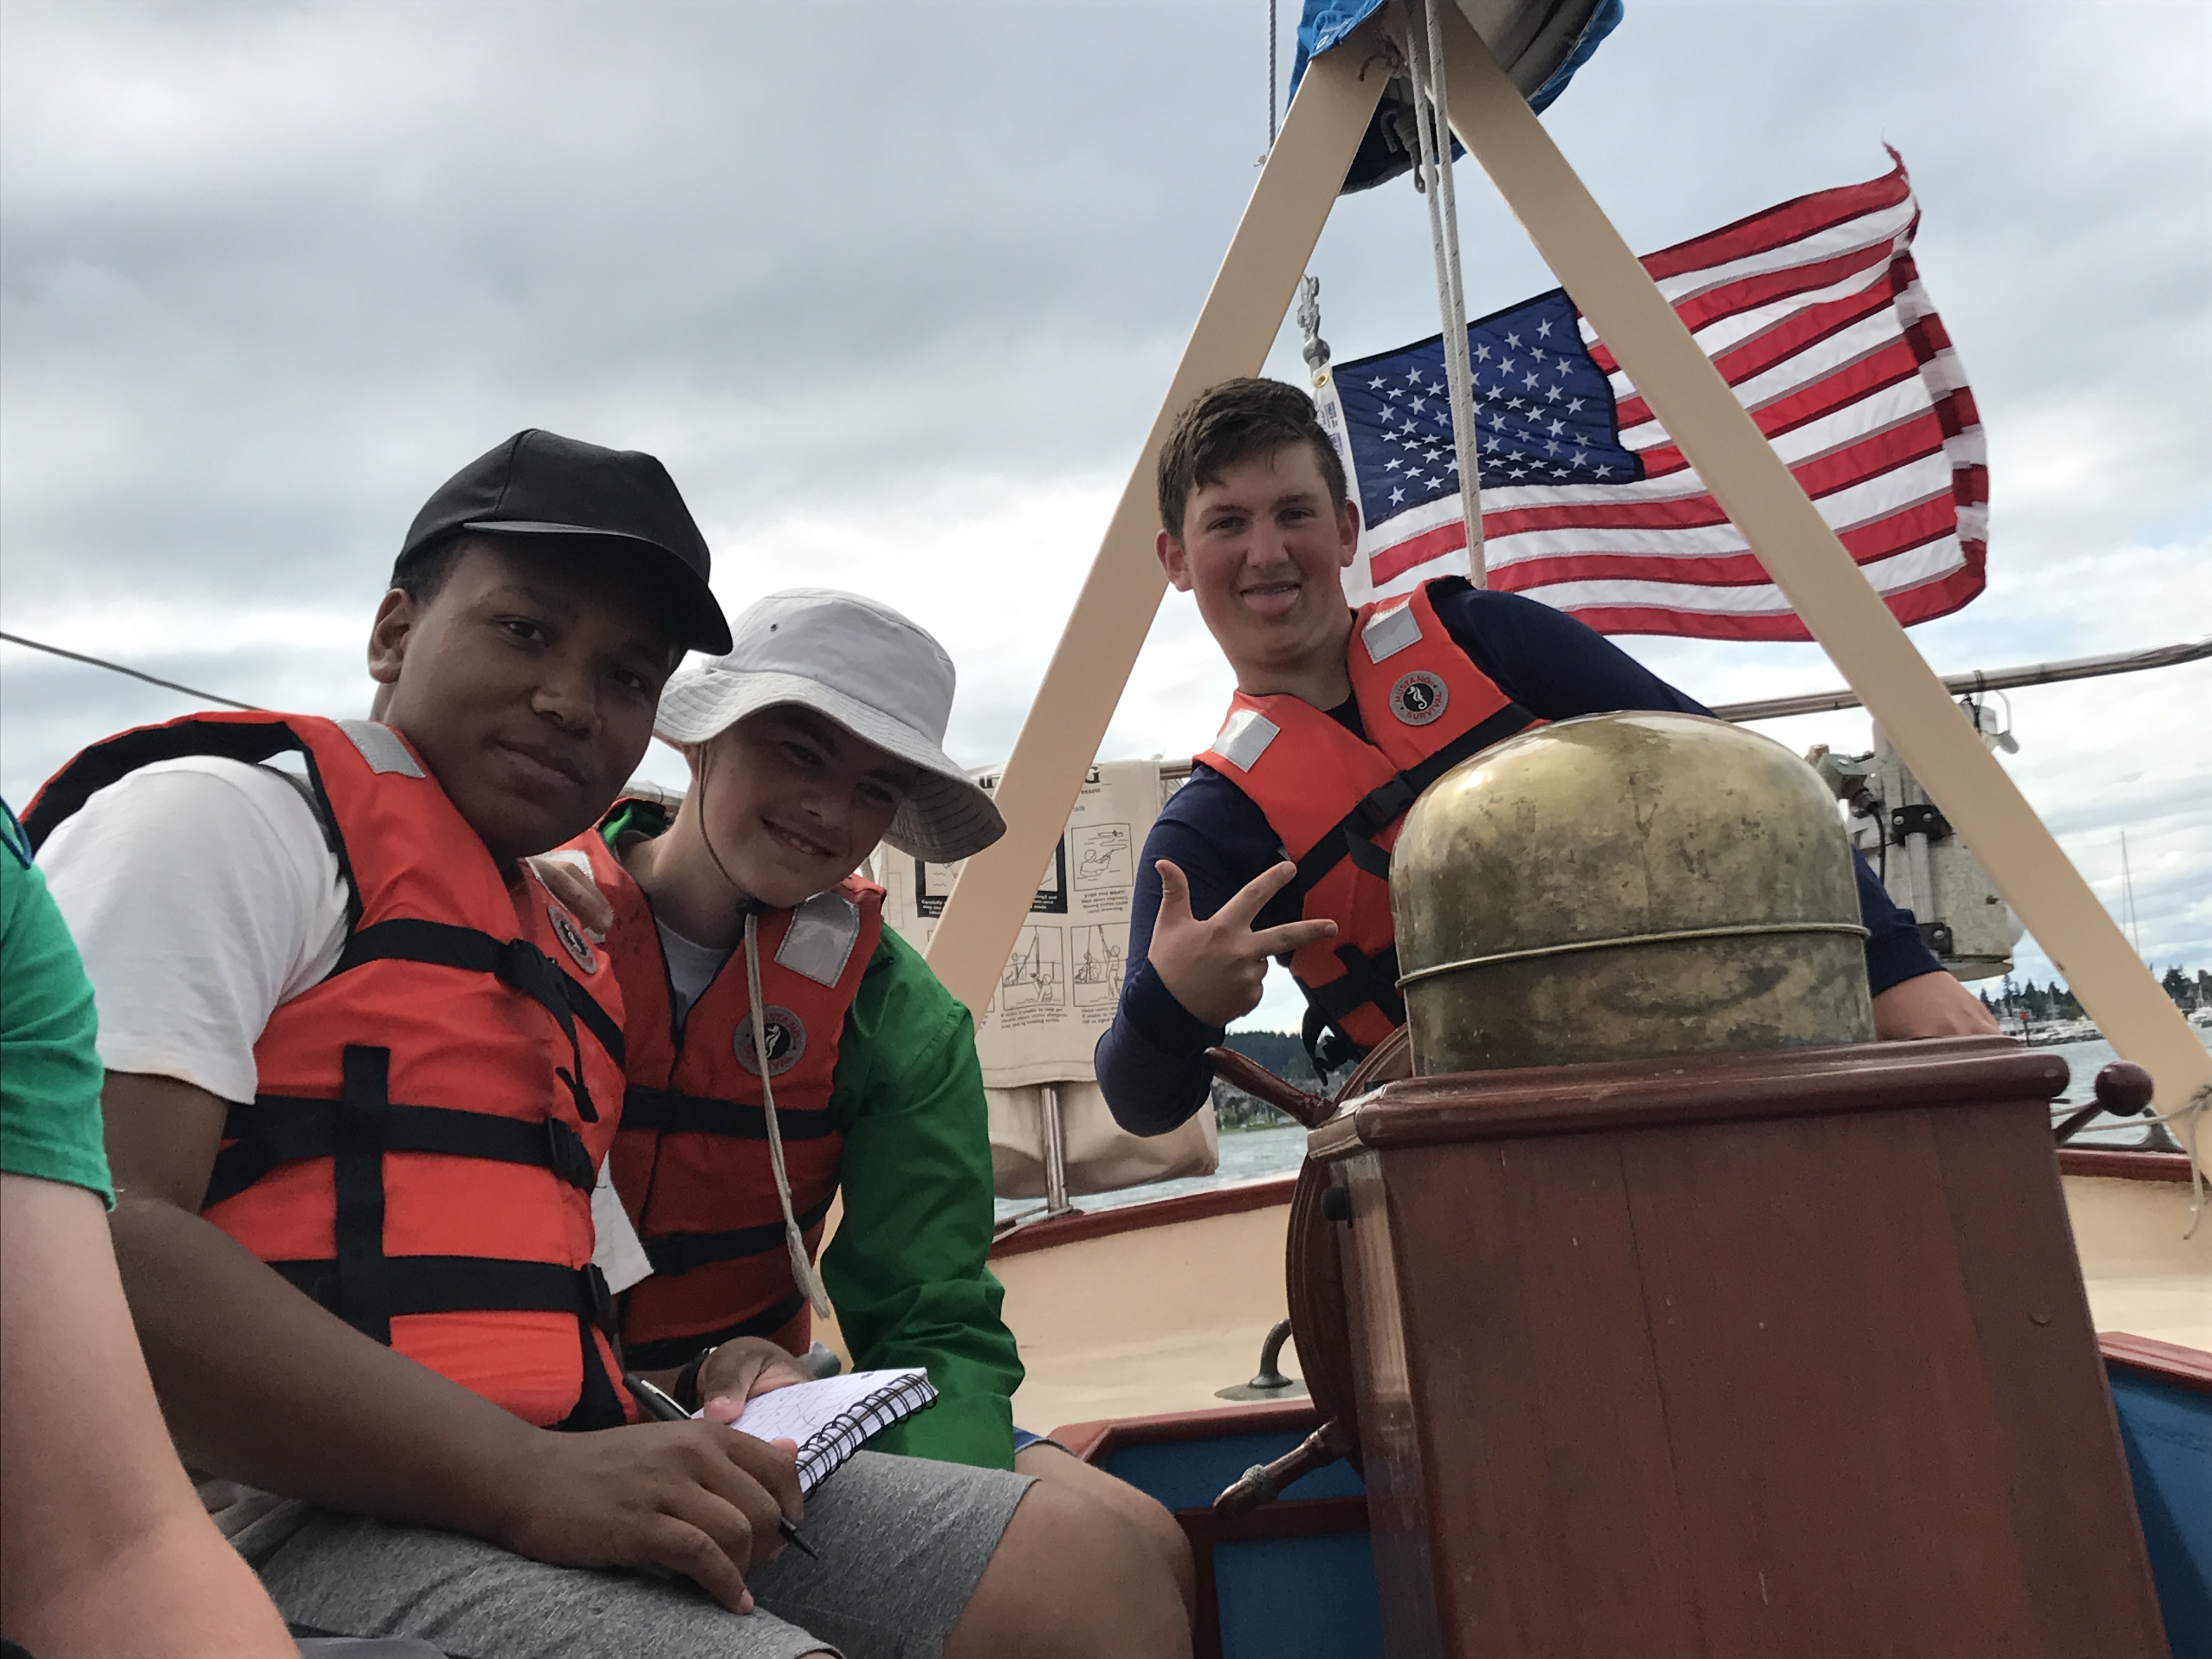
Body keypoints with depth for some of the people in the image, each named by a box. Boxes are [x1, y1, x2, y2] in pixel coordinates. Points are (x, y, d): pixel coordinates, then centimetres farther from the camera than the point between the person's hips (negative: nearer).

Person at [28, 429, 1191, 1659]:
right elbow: (80, 1241, -16)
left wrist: (723, 1393, 5)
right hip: (308, 1517, -7)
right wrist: (523, 1478, -20)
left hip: (568, 1494, 8)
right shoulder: (225, 821, -1)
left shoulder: (571, 957, 23)